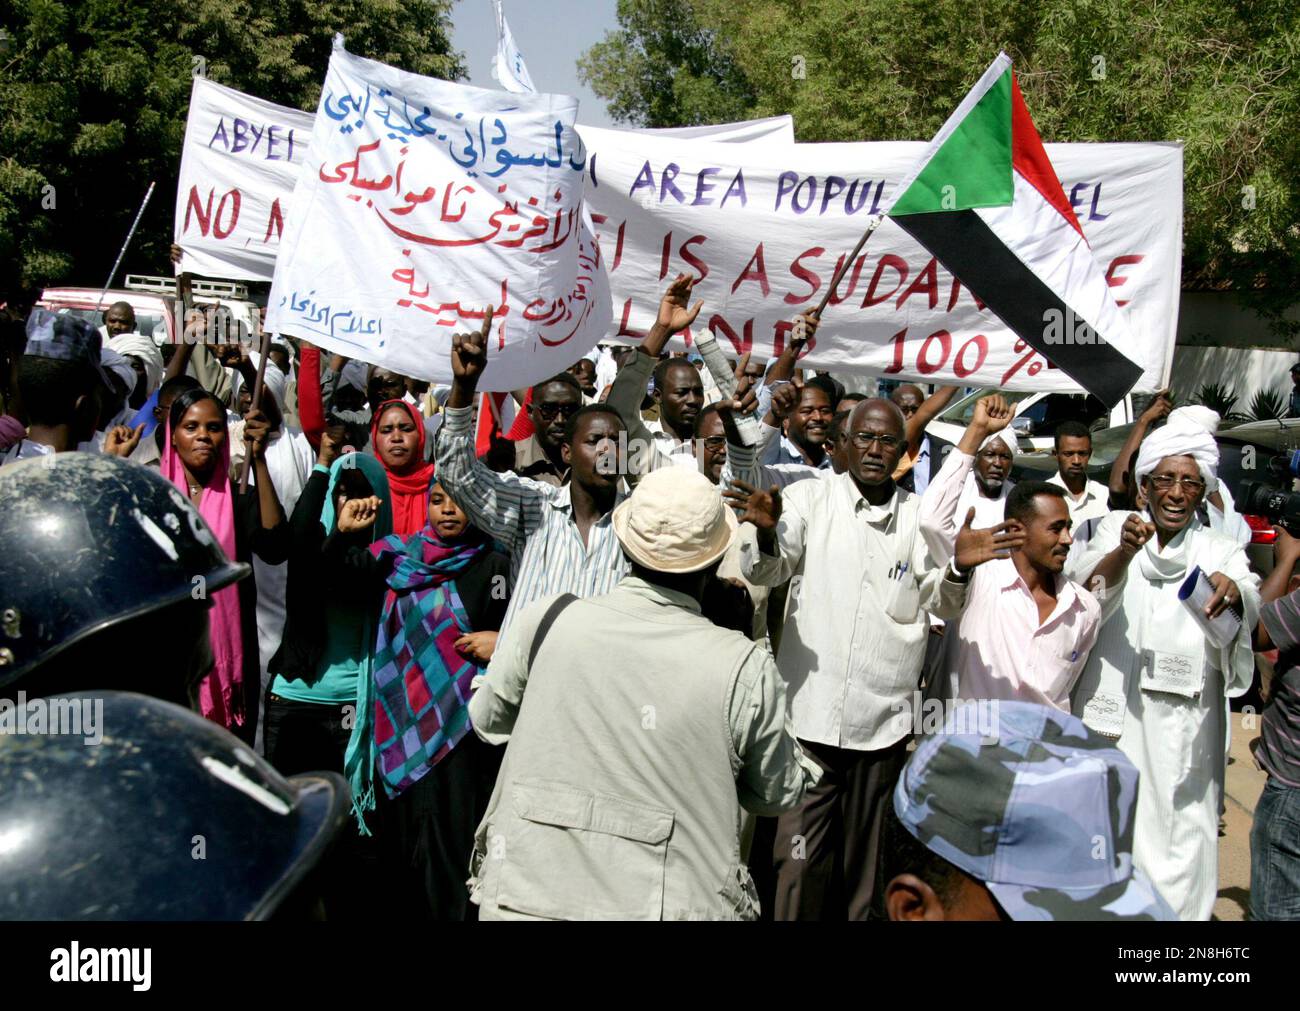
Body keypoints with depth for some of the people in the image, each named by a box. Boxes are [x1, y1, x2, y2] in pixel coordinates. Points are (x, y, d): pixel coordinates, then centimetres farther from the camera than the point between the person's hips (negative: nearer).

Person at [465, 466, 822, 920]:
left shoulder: (544, 621, -10)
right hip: (669, 905, -1)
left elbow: (488, 719, 8)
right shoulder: (745, 668, -14)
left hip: (522, 897, 1)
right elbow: (778, 795, 2)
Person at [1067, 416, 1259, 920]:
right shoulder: (1115, 528, 4)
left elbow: (1251, 602, -14)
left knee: (1179, 836, 0)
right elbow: (1088, 590, -15)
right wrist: (1126, 551, -35)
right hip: (1110, 715, 0)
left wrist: (1233, 591, -37)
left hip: (1183, 726, 1)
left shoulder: (1219, 551, 8)